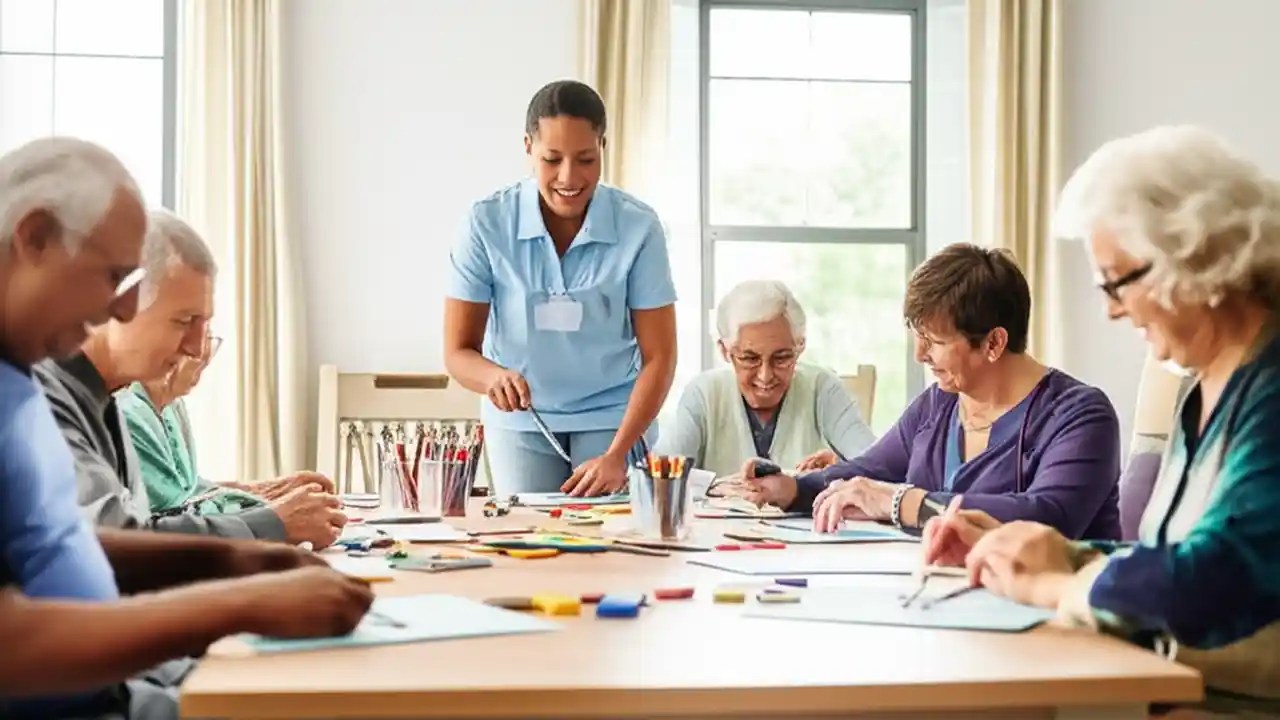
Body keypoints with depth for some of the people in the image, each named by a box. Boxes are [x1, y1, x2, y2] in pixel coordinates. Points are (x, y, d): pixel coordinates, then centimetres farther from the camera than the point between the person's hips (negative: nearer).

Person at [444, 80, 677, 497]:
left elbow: (658, 356, -9)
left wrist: (617, 455, -20)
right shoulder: (488, 224, -12)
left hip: (614, 418, 0)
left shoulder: (638, 227, -12)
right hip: (520, 420, 0)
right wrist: (494, 376, -33)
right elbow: (458, 352, -9)